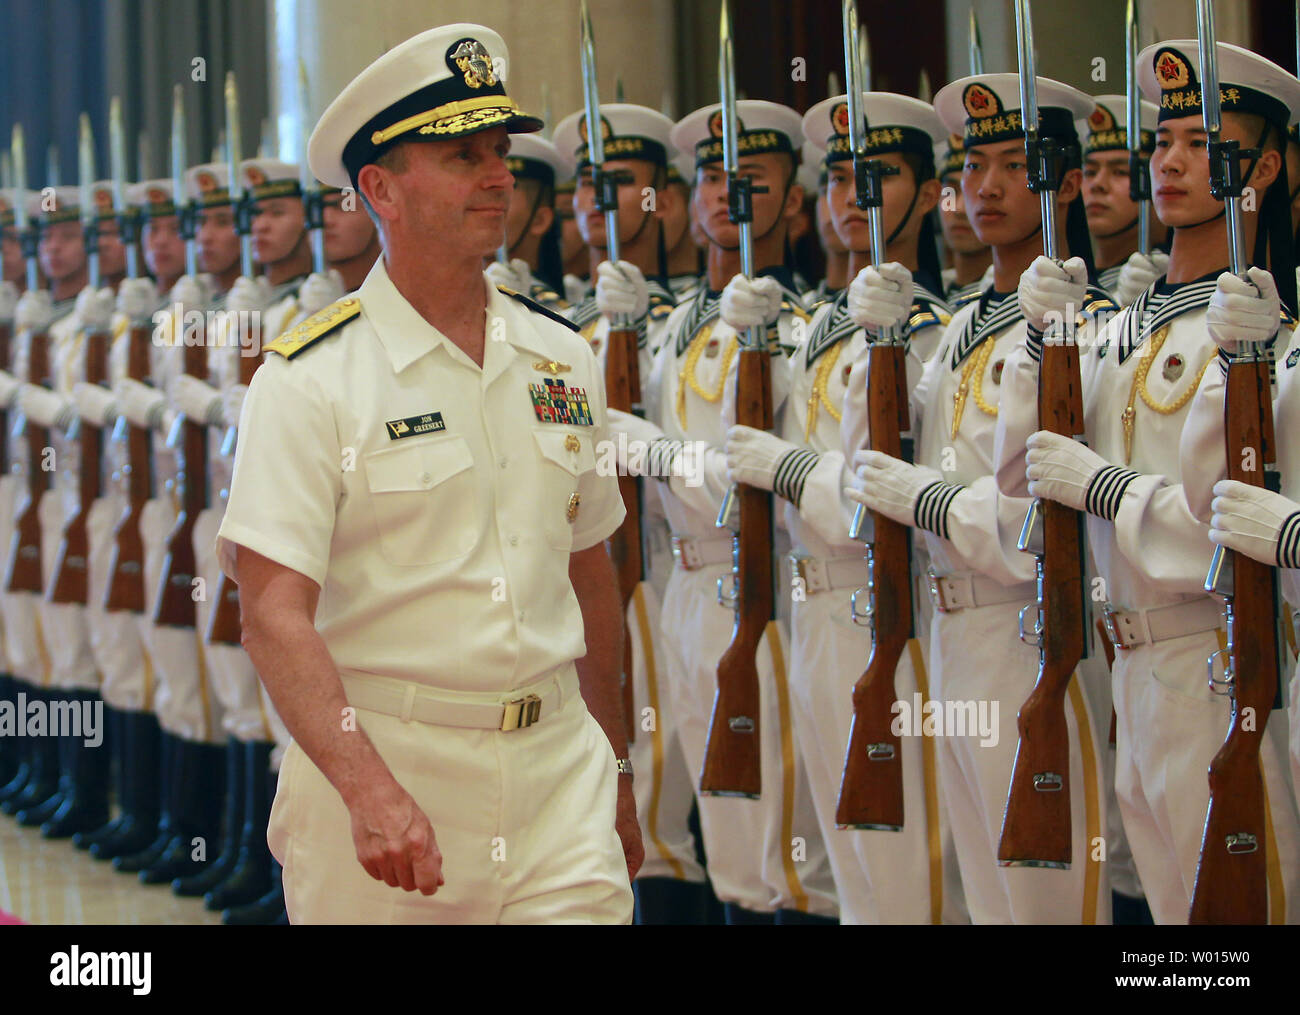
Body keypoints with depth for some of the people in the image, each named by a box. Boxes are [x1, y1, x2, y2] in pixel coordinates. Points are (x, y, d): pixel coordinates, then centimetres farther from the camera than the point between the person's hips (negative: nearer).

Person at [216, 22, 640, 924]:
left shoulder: (561, 361, 9)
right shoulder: (310, 377, -8)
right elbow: (274, 612, -17)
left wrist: (615, 767, 21)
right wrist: (369, 788, -29)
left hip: (557, 764, 4)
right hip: (378, 764, -3)